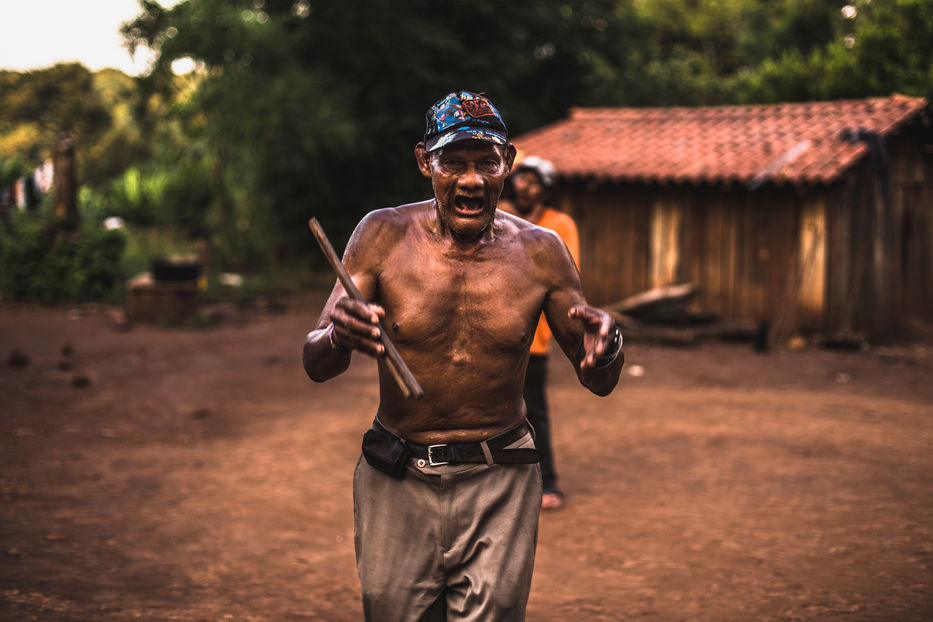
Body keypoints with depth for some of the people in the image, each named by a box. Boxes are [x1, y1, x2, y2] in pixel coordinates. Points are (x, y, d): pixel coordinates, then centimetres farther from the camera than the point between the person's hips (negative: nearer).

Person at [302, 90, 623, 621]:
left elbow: (599, 383, 4)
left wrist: (606, 346, -20)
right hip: (397, 483, 0)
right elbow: (315, 367, -6)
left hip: (500, 484, 0)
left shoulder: (539, 252, -3)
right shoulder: (383, 235, -5)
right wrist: (339, 337, -30)